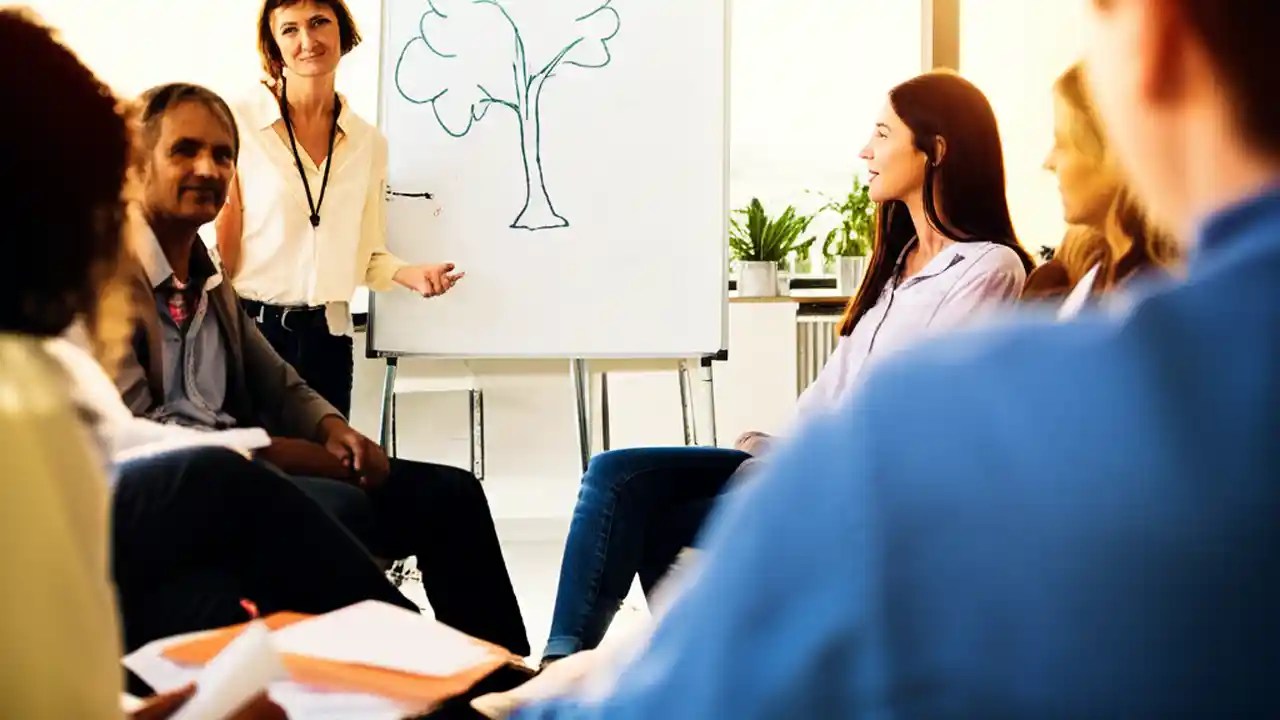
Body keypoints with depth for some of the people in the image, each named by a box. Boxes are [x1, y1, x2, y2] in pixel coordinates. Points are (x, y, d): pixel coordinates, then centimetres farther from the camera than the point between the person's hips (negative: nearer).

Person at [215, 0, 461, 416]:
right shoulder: (238, 124, -8)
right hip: (247, 328, -4)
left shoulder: (369, 142, 8)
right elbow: (206, 234, -5)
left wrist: (410, 274, -3)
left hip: (326, 336, 4)